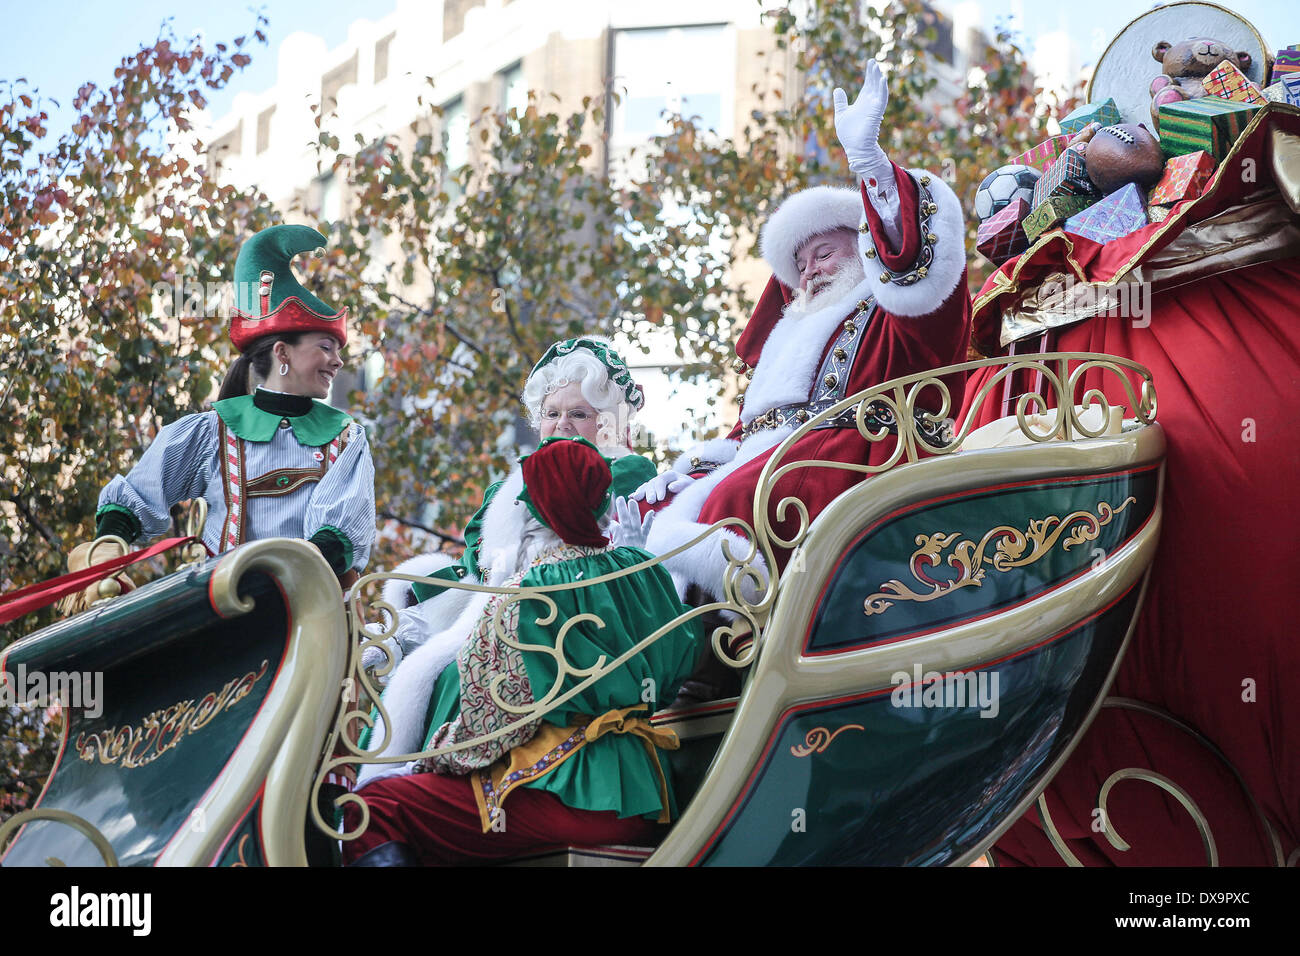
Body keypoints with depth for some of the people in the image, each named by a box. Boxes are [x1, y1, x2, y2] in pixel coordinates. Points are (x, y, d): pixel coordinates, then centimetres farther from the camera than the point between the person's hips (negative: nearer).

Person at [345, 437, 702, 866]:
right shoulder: (645, 571, 6)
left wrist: (429, 763, 6)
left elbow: (490, 712, -10)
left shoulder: (528, 593, -12)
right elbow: (678, 667, 17)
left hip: (568, 796, -8)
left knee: (373, 806, -4)